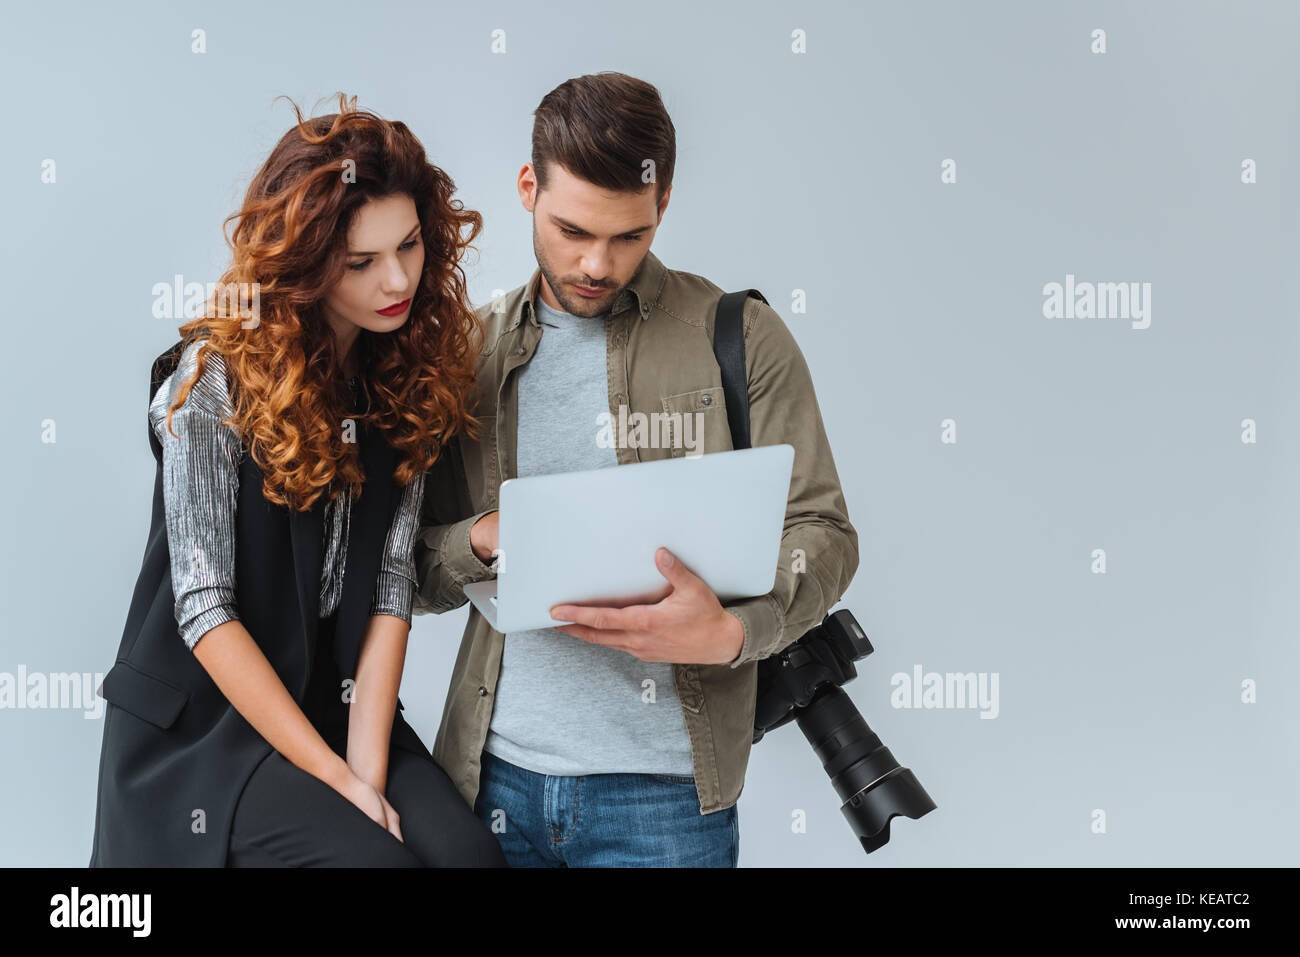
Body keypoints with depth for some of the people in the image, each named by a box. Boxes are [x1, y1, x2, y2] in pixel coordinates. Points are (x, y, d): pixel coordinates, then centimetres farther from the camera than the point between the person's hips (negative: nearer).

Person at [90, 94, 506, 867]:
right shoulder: (214, 378, -13)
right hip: (207, 717, -3)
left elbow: (391, 583, -4)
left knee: (469, 852, -21)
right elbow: (205, 608, -15)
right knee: (376, 858, -25)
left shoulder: (411, 371, 1)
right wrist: (333, 776, -17)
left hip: (343, 703, 4)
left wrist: (369, 764, -13)